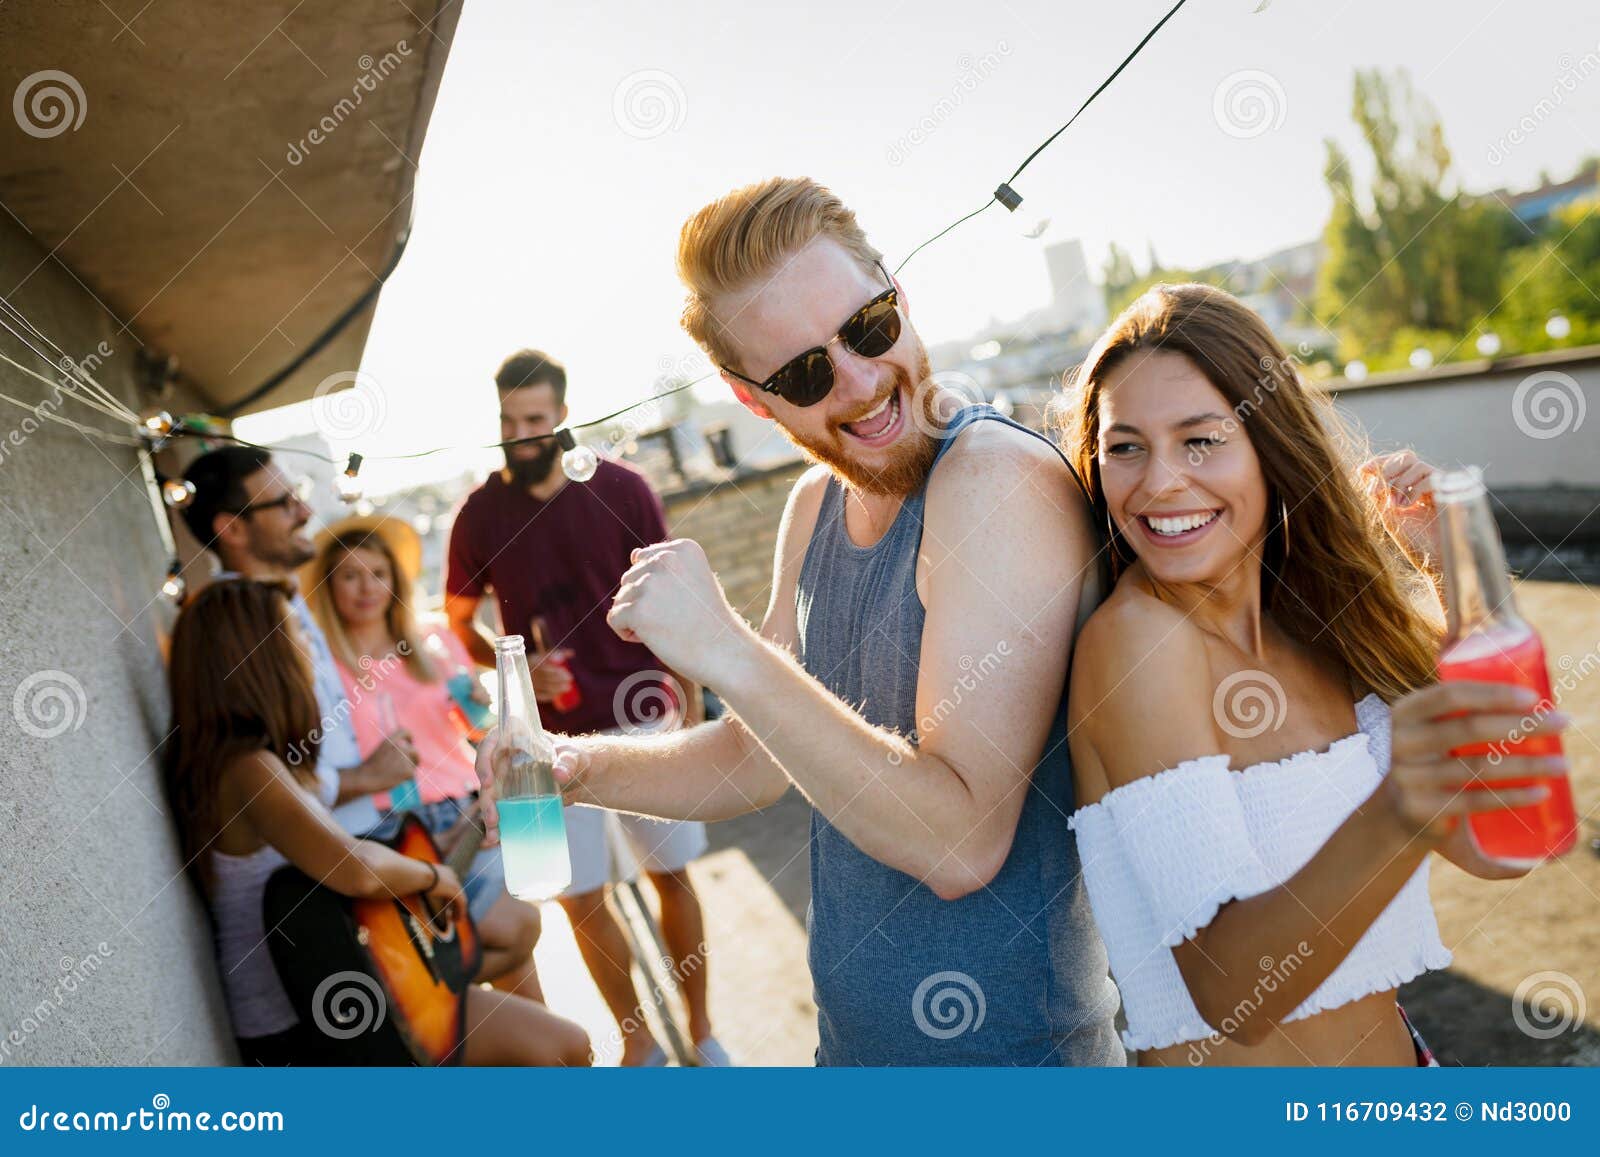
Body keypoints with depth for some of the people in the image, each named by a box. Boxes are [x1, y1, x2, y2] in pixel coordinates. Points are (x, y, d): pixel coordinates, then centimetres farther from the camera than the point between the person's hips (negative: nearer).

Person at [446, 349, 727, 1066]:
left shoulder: (620, 489, -5)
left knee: (672, 874, 9)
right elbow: (459, 624, 8)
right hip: (555, 735, 1)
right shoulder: (481, 514, -3)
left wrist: (691, 715, -2)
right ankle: (638, 1041, 24)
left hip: (643, 720, 0)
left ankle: (701, 1031, 27)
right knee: (579, 898, 3)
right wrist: (517, 668, -11)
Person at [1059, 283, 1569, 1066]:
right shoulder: (1134, 636, -21)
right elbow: (1230, 996, -26)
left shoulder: (1310, 620, -2)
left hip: (1393, 1057, 6)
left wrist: (1448, 573, -5)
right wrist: (1394, 819, -42)